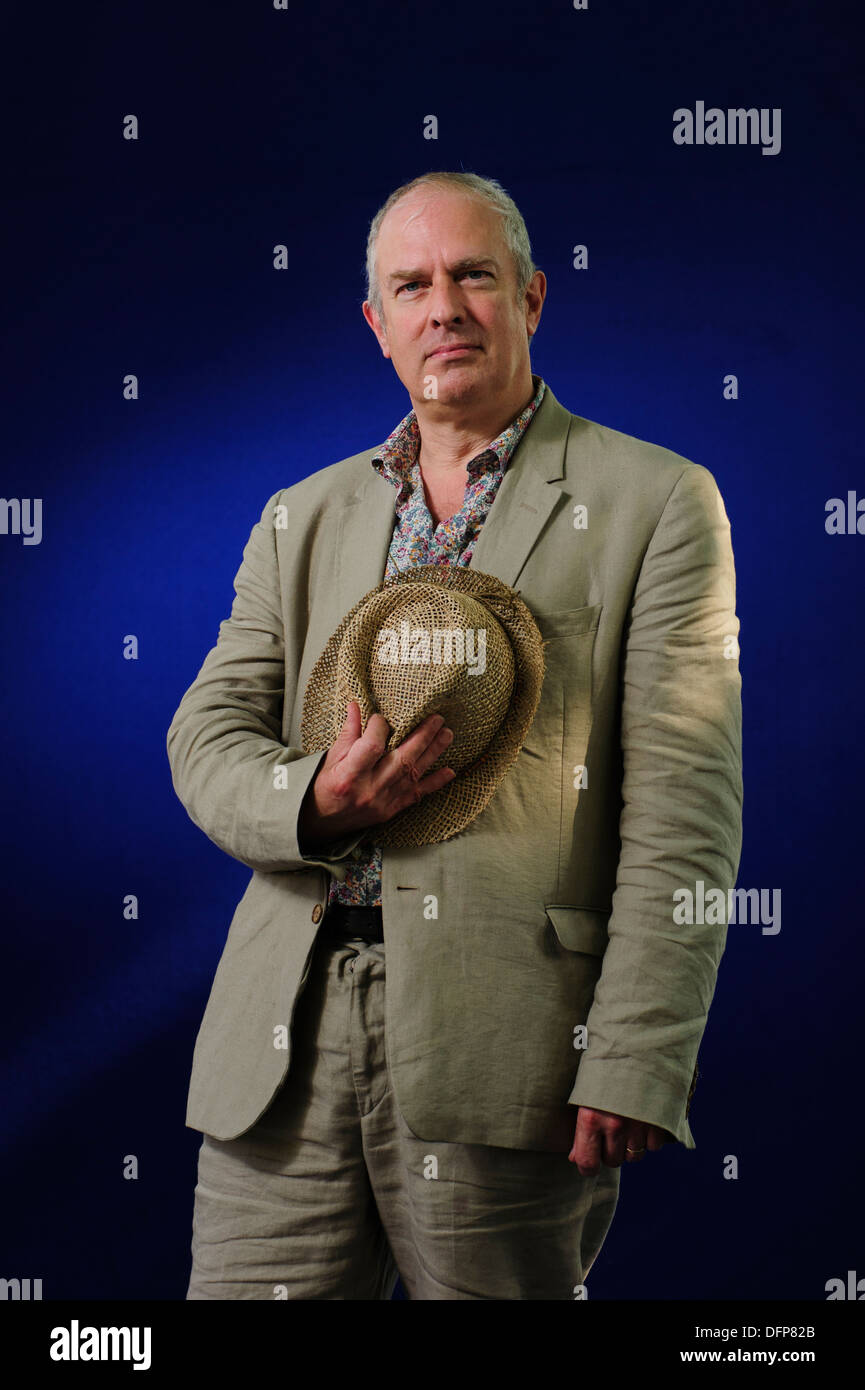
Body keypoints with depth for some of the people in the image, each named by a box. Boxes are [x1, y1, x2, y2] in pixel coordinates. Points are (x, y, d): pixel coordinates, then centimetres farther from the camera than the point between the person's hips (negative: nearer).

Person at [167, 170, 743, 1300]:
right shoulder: (303, 518, 18)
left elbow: (684, 809, -4)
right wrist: (310, 801, -9)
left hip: (502, 1040, -3)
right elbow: (207, 735, 14)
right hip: (284, 1038, 4)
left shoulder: (654, 502, 3)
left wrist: (632, 1065, -12)